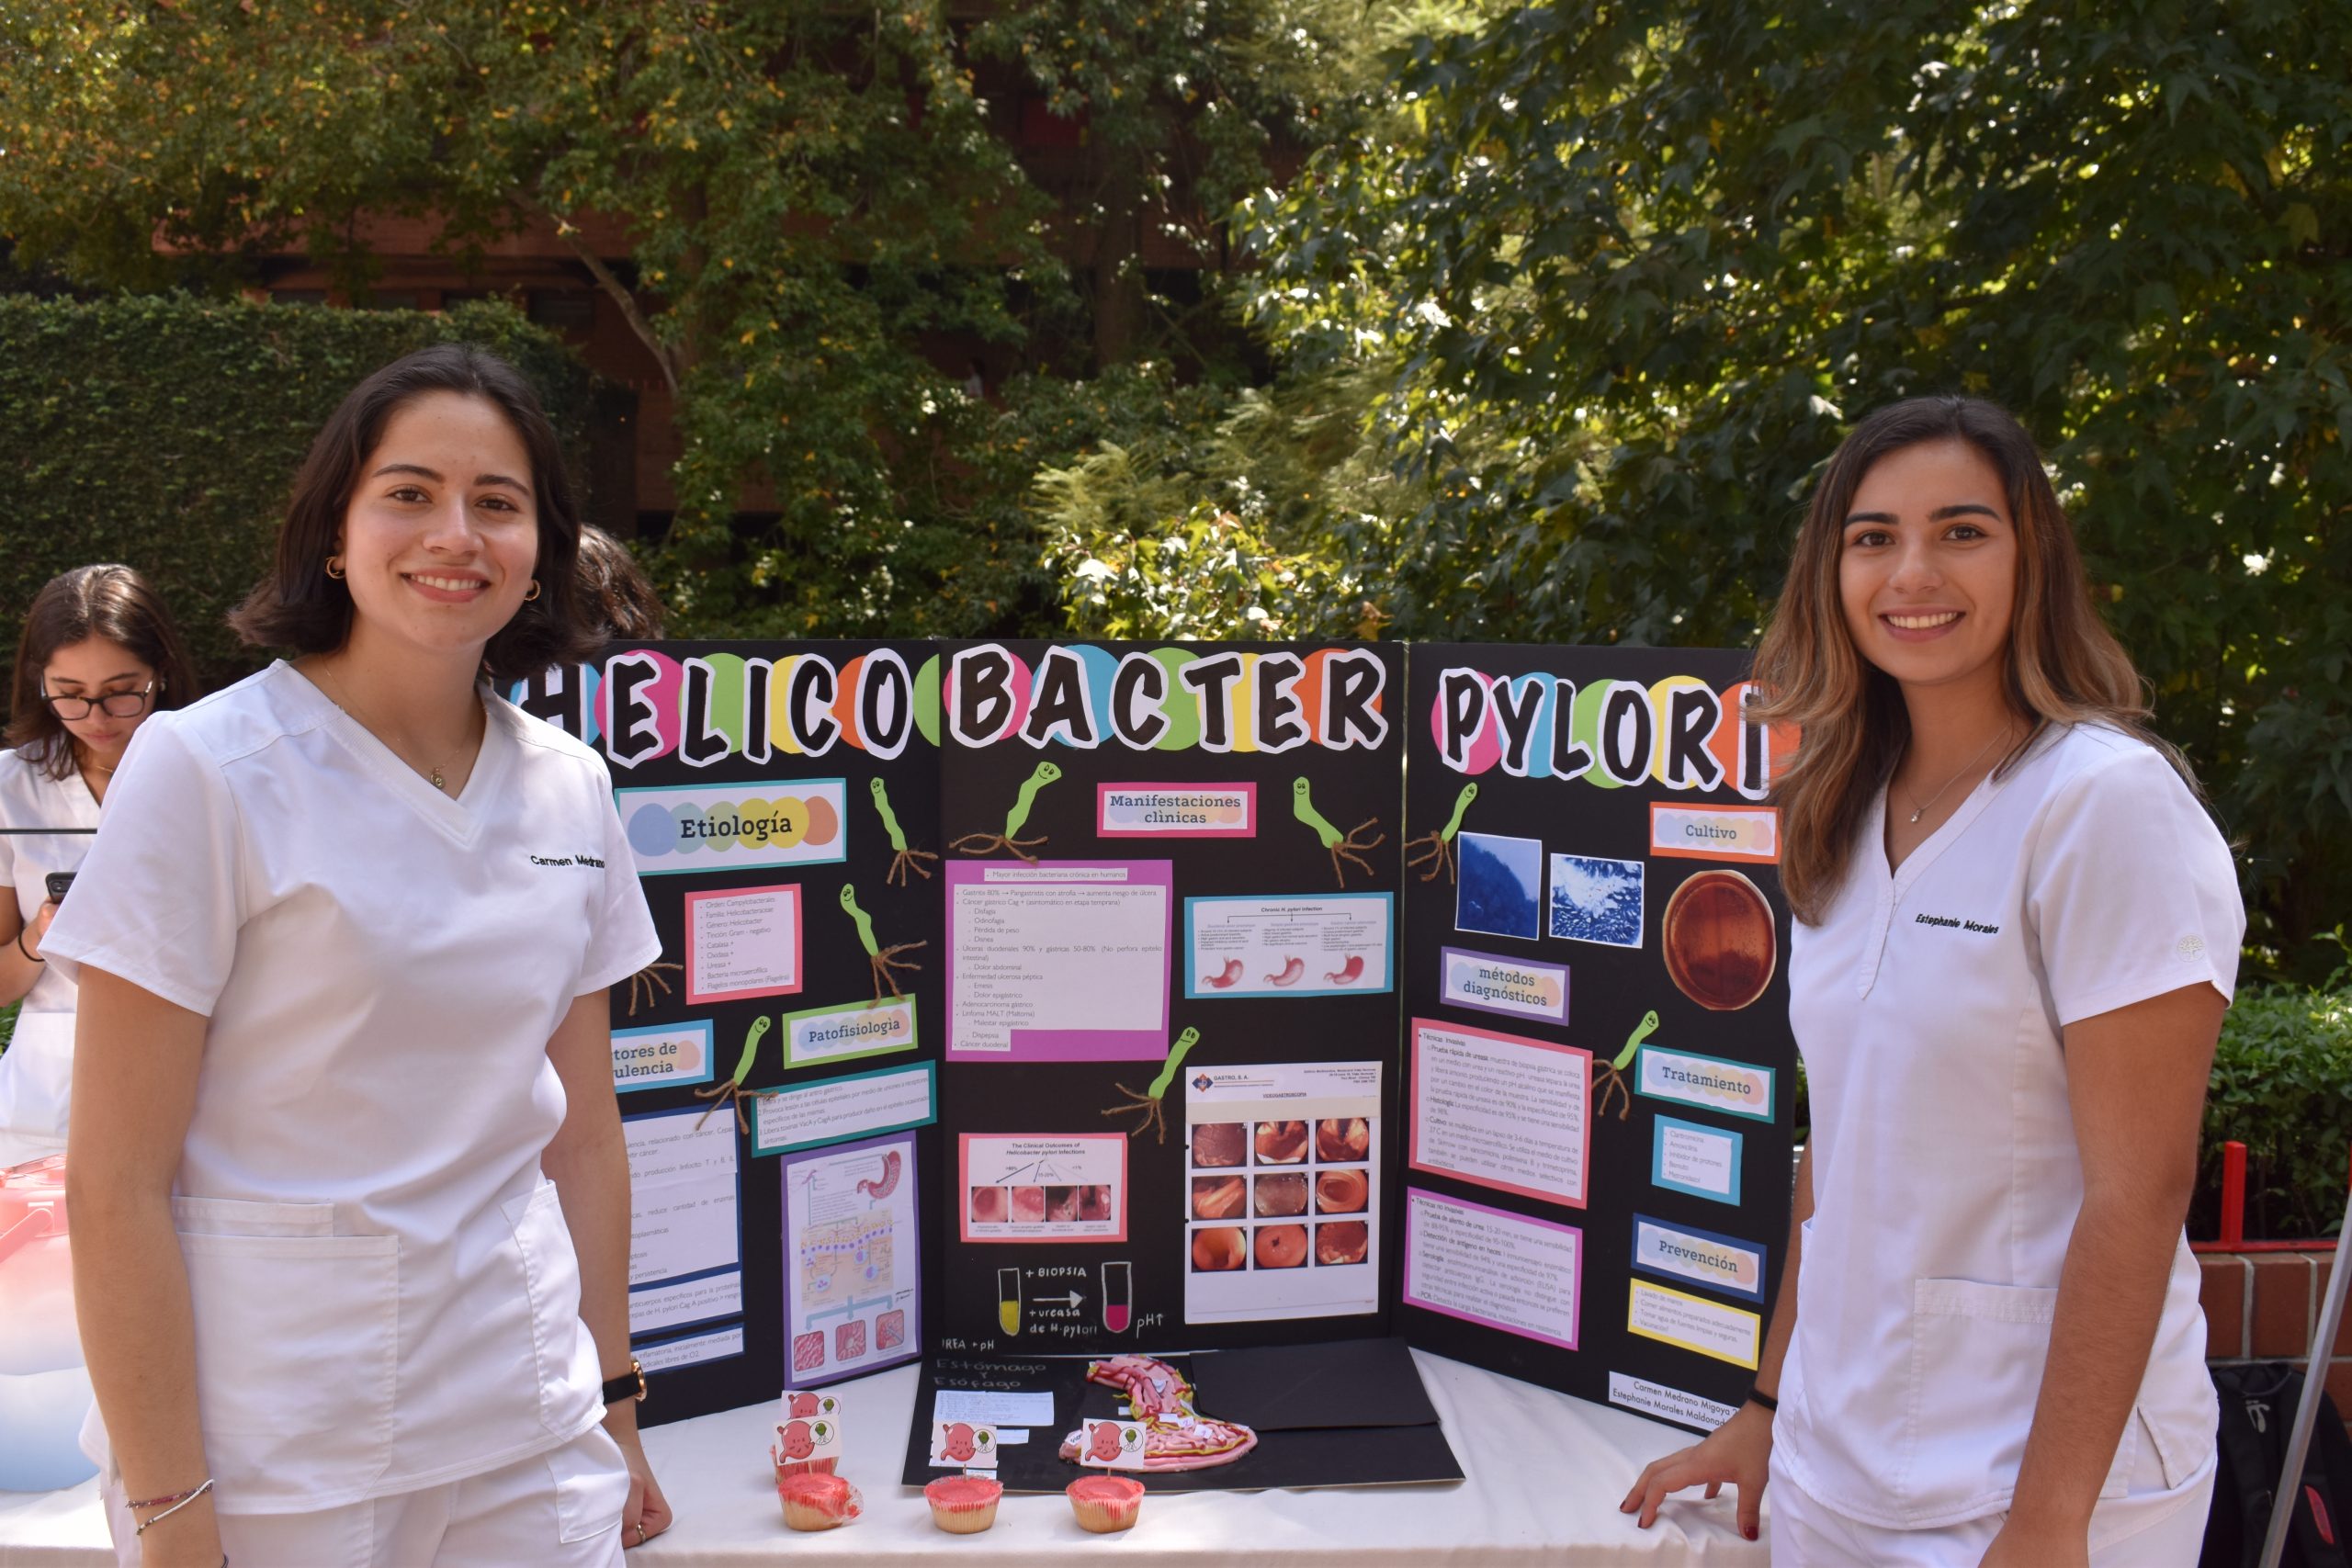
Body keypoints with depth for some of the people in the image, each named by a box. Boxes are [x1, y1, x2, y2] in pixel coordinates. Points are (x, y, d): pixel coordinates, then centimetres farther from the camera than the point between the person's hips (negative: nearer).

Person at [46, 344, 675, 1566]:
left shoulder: (568, 787, 4)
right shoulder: (206, 769, -11)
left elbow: (583, 1129, 9)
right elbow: (114, 1183, -12)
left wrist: (612, 1401, 9)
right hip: (271, 1457, -4)